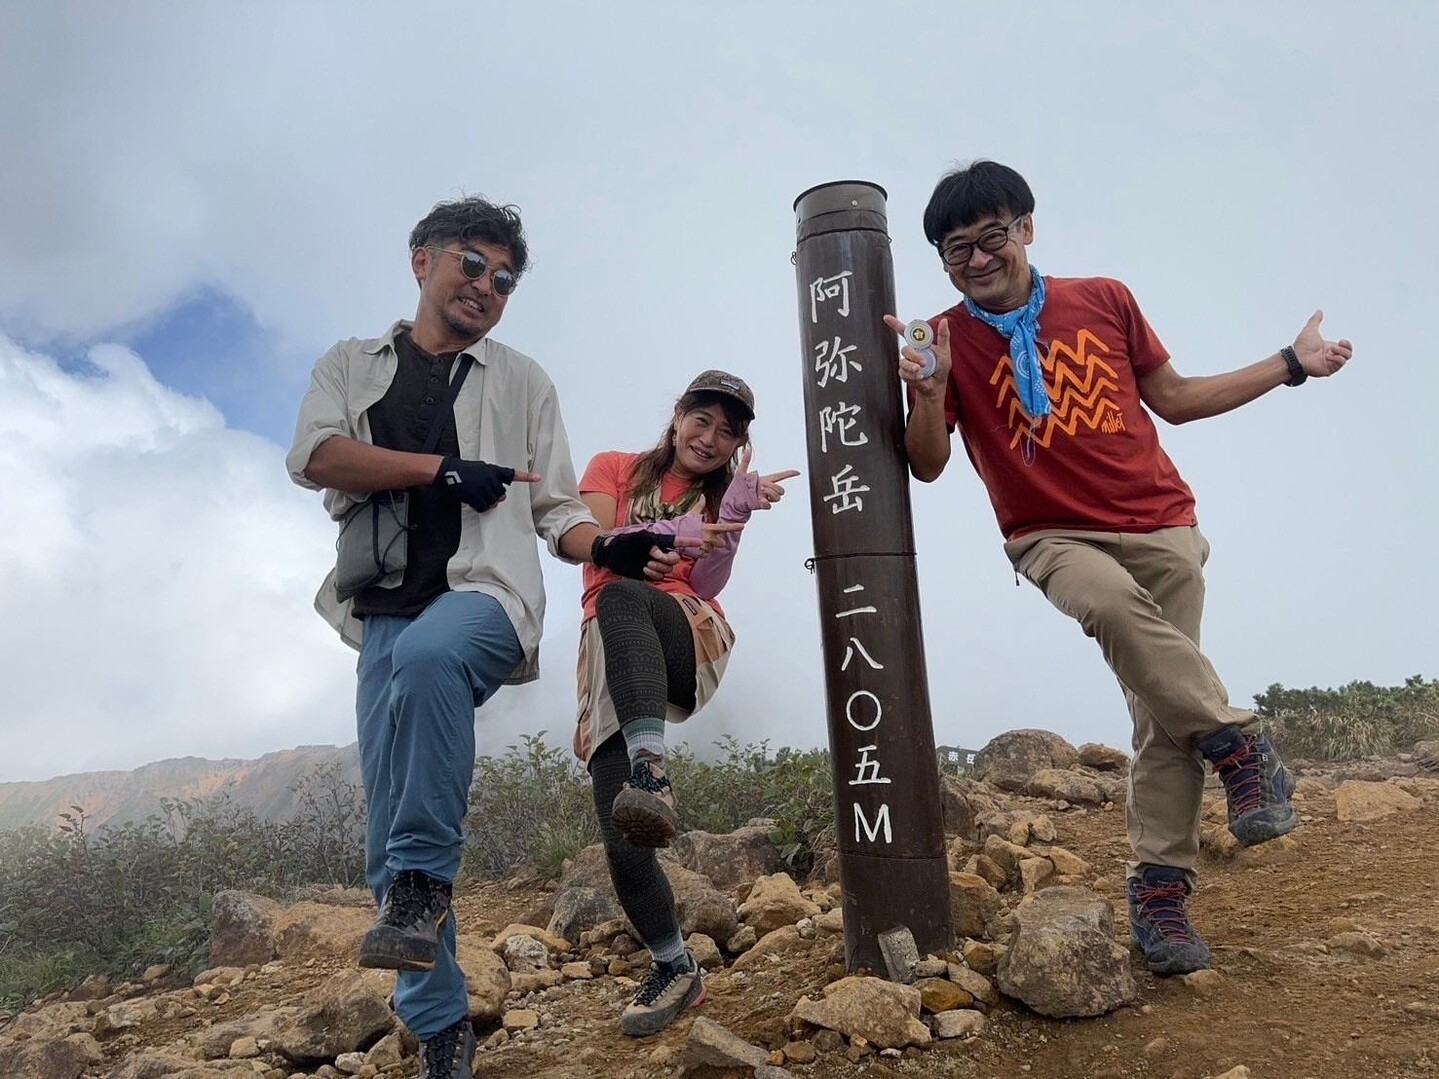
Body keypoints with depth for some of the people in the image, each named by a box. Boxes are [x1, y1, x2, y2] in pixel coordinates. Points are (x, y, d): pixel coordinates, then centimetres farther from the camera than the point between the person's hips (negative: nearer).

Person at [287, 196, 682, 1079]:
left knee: (429, 654, -39)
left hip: (488, 593, -2)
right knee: (389, 829, -2)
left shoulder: (522, 381, 16)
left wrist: (609, 549, -9)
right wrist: (442, 467, -8)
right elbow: (313, 456, 0)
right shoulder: (352, 365, 19)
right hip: (385, 613, 3)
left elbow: (555, 510, 11)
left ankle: (424, 882, -26)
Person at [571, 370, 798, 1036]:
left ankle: (651, 773, -54)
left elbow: (705, 587, 5)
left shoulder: (720, 496, 21)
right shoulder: (613, 469, 16)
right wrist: (671, 534, -18)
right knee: (618, 819, -20)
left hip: (688, 639, 0)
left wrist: (736, 514, -9)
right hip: (610, 654, 1)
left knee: (620, 597, -36)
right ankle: (674, 967, -7)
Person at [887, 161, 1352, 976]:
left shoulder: (1105, 300, 6)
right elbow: (928, 465, -6)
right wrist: (930, 389, -24)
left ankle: (1161, 890, 5)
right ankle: (1238, 740, -15)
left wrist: (1290, 365, 17)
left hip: (1161, 525, 2)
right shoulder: (947, 339, 0)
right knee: (1112, 603, -35)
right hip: (1055, 537, -2)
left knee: (1164, 713, -5)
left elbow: (1172, 397, 17)